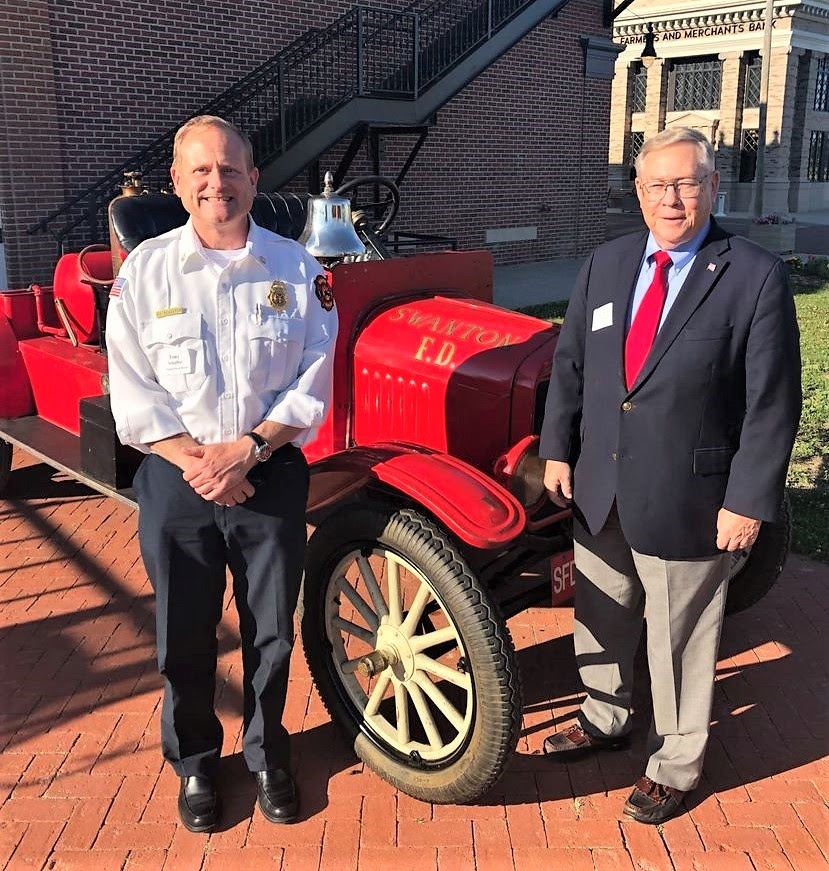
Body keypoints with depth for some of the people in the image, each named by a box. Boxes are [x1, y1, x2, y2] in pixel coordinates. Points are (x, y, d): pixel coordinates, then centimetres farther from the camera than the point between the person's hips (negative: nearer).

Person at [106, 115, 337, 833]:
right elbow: (132, 392, -4)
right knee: (184, 633, 12)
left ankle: (267, 753, 36)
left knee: (271, 630, 12)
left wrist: (246, 451, -14)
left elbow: (312, 386, -3)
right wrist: (197, 460, -14)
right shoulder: (145, 270, -2)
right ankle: (195, 762, 35)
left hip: (272, 473, 0)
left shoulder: (296, 268, -1)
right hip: (175, 477, 0)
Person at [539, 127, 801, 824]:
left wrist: (749, 501, -13)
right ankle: (604, 720, 47)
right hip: (598, 488, 5)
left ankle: (675, 765, 34)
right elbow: (570, 362, 8)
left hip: (686, 499, -4)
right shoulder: (607, 263, 4)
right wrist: (558, 450, 5)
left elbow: (773, 401, -11)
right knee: (601, 617, 21)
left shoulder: (757, 277, -11)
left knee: (681, 639, 11)